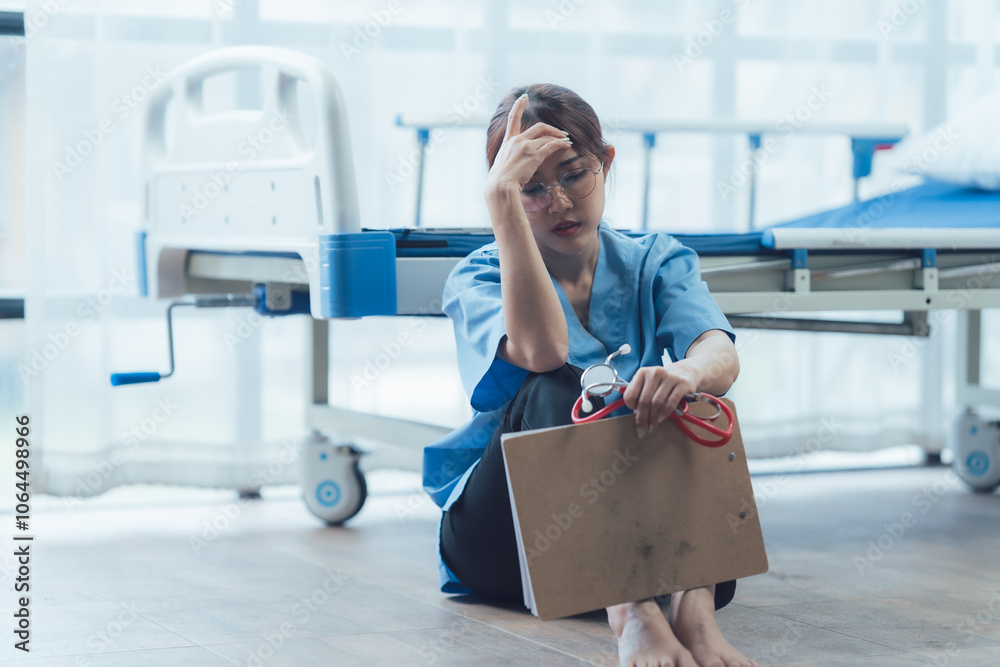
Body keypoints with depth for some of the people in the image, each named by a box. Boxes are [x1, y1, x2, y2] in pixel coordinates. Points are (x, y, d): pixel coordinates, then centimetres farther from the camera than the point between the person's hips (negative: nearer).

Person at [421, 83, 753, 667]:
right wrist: (502, 197, -25)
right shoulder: (478, 278, 2)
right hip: (498, 534, -2)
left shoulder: (656, 264, 8)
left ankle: (694, 607, -46)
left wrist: (688, 373, -41)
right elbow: (542, 351, -24)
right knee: (555, 389, -31)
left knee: (691, 393, -25)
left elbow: (721, 354, -16)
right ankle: (629, 611, -50)